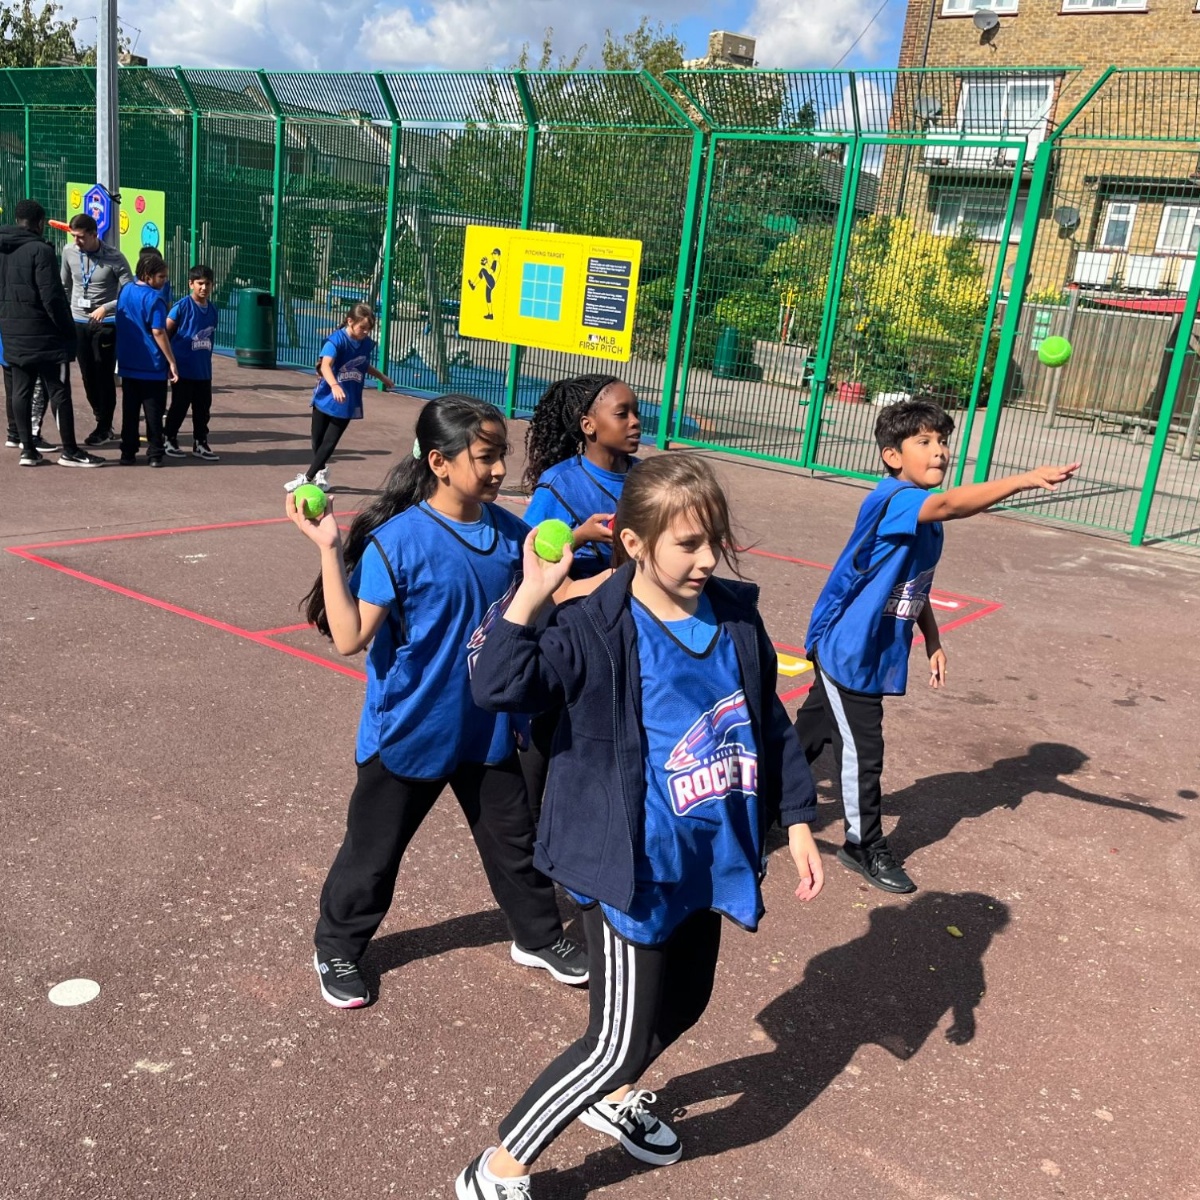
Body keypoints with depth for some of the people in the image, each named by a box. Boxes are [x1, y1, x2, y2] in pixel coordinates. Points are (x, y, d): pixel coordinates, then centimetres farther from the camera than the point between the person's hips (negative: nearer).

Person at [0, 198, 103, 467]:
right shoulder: (40, 250, -13)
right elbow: (52, 297, -18)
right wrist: (68, 331, -12)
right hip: (43, 334, -8)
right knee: (59, 392, -2)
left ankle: (28, 449, 11)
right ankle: (70, 451, 0)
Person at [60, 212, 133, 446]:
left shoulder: (114, 258, -14)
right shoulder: (69, 251, -1)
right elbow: (65, 286, 12)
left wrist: (106, 307, -26)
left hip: (106, 324, -4)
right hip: (78, 322, 5)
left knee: (104, 376, -2)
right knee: (88, 376, 10)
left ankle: (104, 428, 9)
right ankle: (103, 421, 24)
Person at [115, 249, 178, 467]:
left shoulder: (125, 292, 8)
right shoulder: (154, 298, -14)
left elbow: (121, 326, 15)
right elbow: (158, 332, -16)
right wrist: (172, 362, -12)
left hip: (128, 364, 6)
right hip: (152, 366, -6)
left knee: (130, 411, 10)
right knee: (154, 412, 2)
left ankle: (128, 453, 12)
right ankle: (155, 454, 6)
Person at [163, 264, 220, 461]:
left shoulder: (212, 309, 6)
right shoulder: (183, 306, -11)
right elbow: (165, 332, -8)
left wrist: (206, 361, 16)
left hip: (204, 370, 5)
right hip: (183, 369, -5)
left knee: (203, 408, 9)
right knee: (179, 407, 6)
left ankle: (200, 444, 20)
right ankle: (169, 439, 23)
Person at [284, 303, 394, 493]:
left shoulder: (367, 343, -2)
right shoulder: (337, 339, -19)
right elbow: (325, 365, -36)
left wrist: (381, 377, 29)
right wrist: (334, 386, -53)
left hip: (348, 402, 3)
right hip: (326, 397, -3)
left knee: (330, 442, -3)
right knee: (317, 441, 13)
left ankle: (306, 478, 4)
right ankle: (320, 473, 36)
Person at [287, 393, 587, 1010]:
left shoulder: (509, 531, -5)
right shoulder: (397, 540, -22)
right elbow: (350, 637, -24)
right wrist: (329, 548, -30)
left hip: (487, 726, 5)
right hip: (410, 730, -5)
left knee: (513, 836, 20)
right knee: (373, 849, 14)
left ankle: (538, 936, 43)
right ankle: (336, 948, 39)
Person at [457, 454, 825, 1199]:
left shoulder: (737, 616, -2)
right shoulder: (596, 632, -20)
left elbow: (771, 724, 9)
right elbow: (498, 688, -32)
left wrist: (798, 821, 9)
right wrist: (532, 596, -37)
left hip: (705, 860, 7)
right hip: (632, 869, -7)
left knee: (685, 1003, 24)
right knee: (619, 1044, 1)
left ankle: (615, 1099, 55)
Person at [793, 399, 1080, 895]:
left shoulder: (925, 518, 6)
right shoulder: (893, 499, -23)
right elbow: (949, 503, -45)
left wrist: (933, 642, 14)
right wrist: (1026, 479, -54)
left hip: (875, 651, 9)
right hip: (848, 647, -9)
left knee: (815, 724, 23)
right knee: (862, 748, 1)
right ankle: (865, 846, 18)